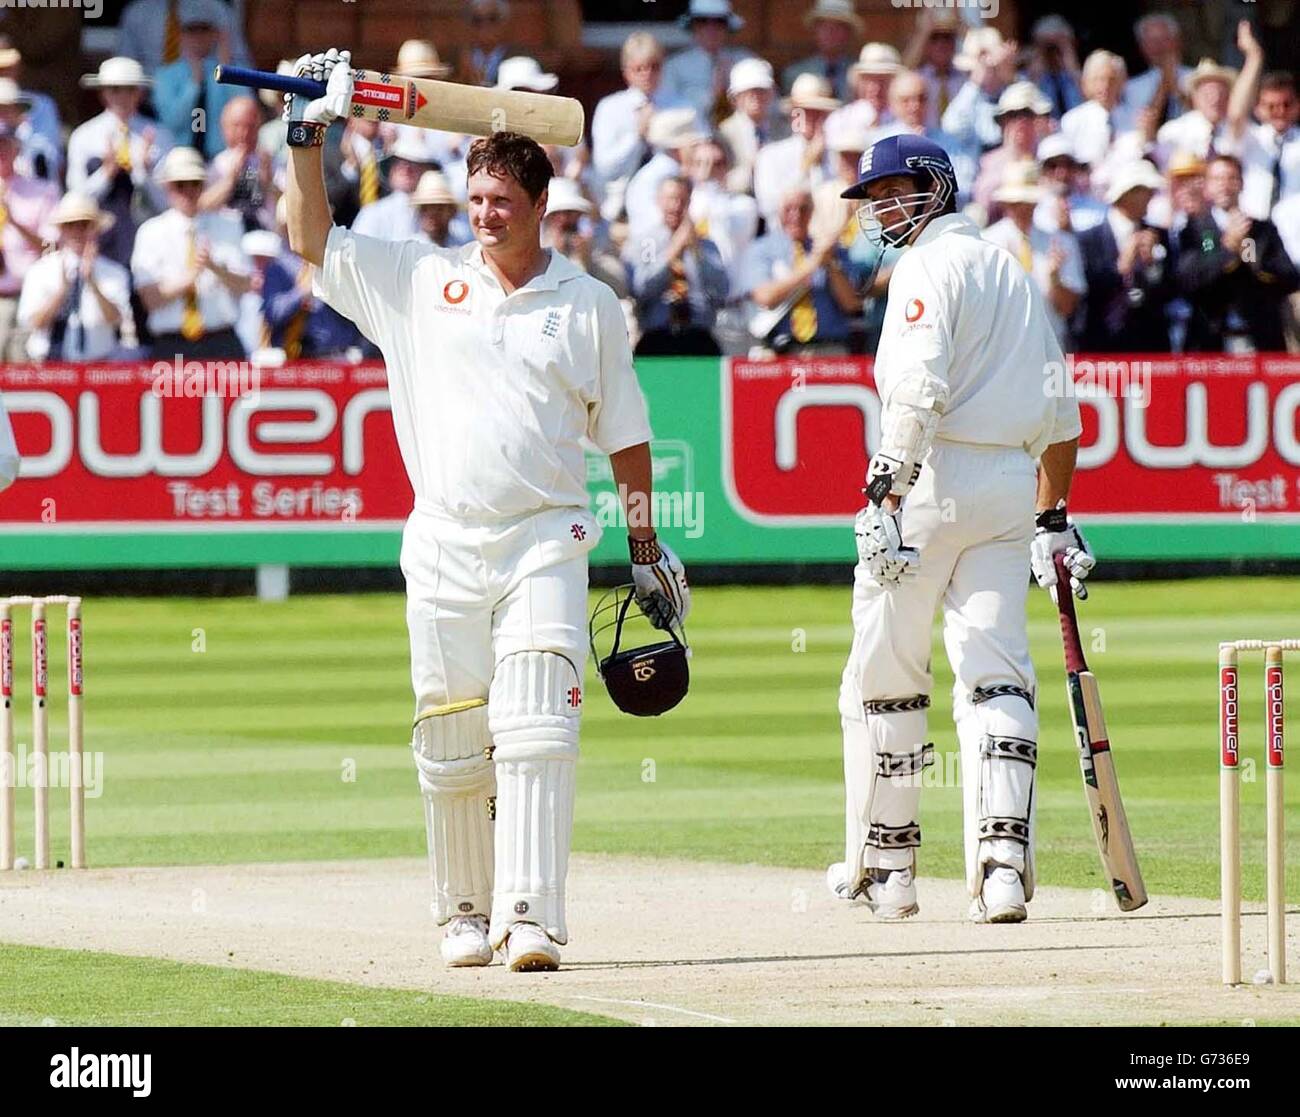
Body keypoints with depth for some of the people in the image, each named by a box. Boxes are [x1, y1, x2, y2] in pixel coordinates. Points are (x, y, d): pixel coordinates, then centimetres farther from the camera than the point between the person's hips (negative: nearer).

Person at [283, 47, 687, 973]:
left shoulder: (589, 305, 8)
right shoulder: (420, 282, 10)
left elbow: (625, 436, 12)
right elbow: (313, 237, 8)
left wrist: (647, 551, 11)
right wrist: (308, 134, -1)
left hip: (546, 542, -2)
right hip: (443, 545, 2)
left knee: (535, 735, -14)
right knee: (451, 747, 3)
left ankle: (531, 920, -20)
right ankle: (467, 917, 16)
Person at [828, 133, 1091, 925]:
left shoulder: (930, 265, -4)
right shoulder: (1014, 272, 20)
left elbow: (920, 391, -19)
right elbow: (1060, 411, 21)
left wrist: (885, 495, -24)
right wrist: (1055, 518, 24)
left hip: (936, 477, -7)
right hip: (1012, 486, 7)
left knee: (885, 677, 4)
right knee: (998, 674, 0)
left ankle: (884, 864, 10)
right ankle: (1004, 863, -14)